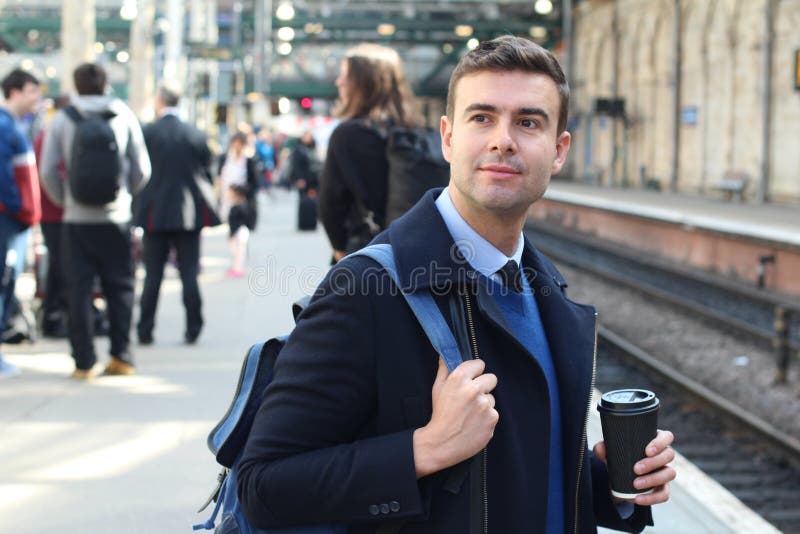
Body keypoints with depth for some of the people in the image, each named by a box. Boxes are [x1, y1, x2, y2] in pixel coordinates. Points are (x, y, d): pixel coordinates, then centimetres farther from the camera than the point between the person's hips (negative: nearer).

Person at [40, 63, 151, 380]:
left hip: (77, 218, 0)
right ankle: (121, 357, 10)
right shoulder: (124, 116, 2)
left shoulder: (62, 120, 0)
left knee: (79, 289, 4)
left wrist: (62, 199, 12)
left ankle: (84, 362, 4)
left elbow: (48, 170, -3)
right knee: (119, 287, 10)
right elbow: (142, 169, 2)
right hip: (116, 217, 1)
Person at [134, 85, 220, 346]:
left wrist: (138, 209, 11)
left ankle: (145, 330, 7)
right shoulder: (196, 135, -1)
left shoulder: (145, 133, -6)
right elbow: (206, 171, 5)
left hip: (155, 214, -1)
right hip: (189, 214, 1)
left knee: (152, 276, 5)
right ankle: (193, 329, 5)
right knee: (189, 275, 5)